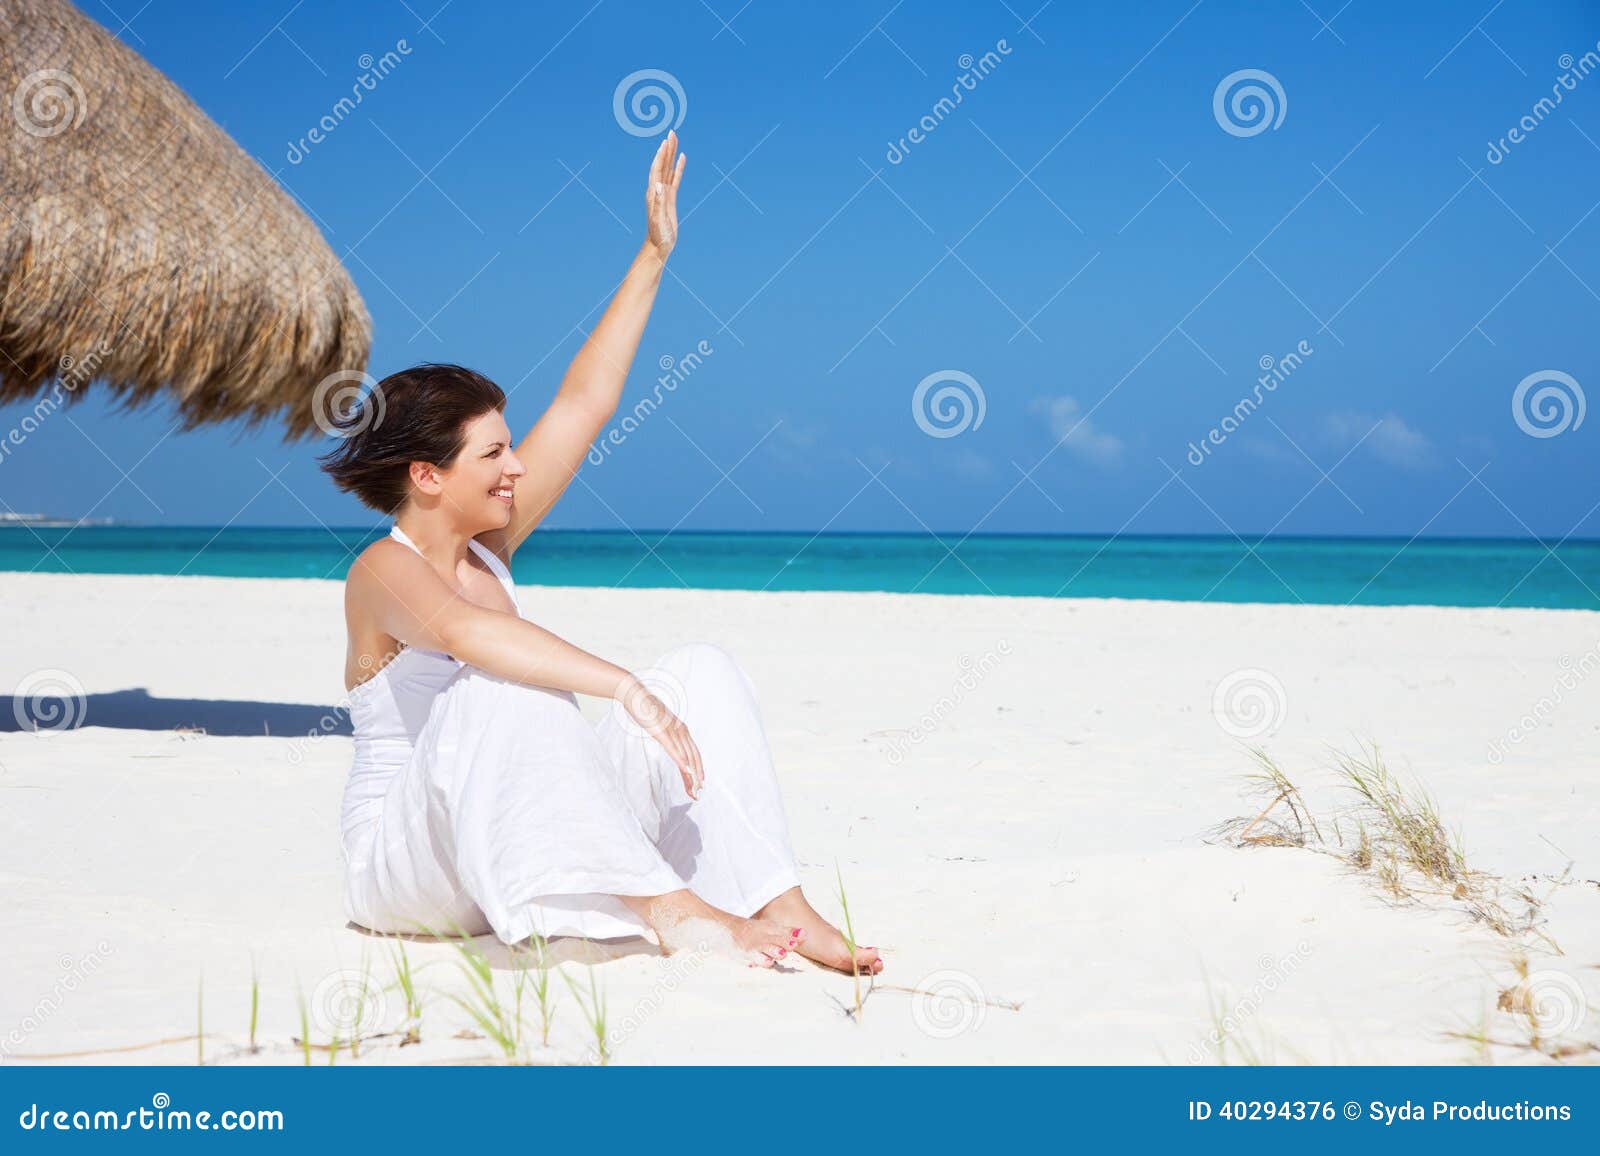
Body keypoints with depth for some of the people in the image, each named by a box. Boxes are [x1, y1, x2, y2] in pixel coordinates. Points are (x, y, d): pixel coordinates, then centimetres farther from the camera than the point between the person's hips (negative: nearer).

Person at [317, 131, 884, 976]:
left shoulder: (486, 546, 7)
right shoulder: (384, 572, -16)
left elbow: (582, 407, 8)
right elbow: (462, 631, -40)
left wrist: (653, 257, 9)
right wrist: (623, 685, -48)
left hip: (510, 845, 8)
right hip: (400, 863, -8)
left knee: (702, 672, -6)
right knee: (502, 690, -37)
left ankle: (777, 907, -20)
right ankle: (668, 907, -39)